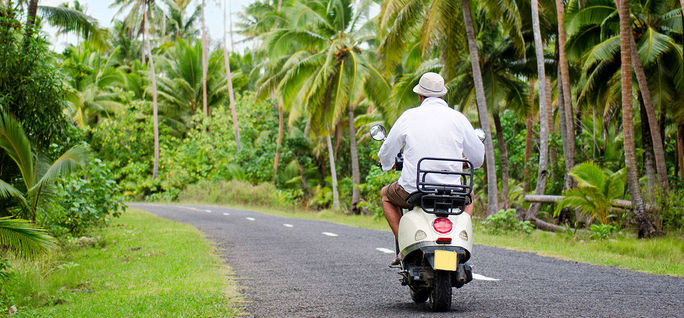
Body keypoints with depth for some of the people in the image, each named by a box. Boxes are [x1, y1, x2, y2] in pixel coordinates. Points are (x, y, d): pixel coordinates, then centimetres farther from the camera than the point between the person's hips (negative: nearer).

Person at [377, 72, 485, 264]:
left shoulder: (409, 116, 0)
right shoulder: (458, 118, 3)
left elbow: (386, 154, 9)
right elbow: (478, 158, 11)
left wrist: (388, 163, 34)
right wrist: (466, 163, 35)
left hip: (413, 188, -1)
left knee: (386, 195, 30)